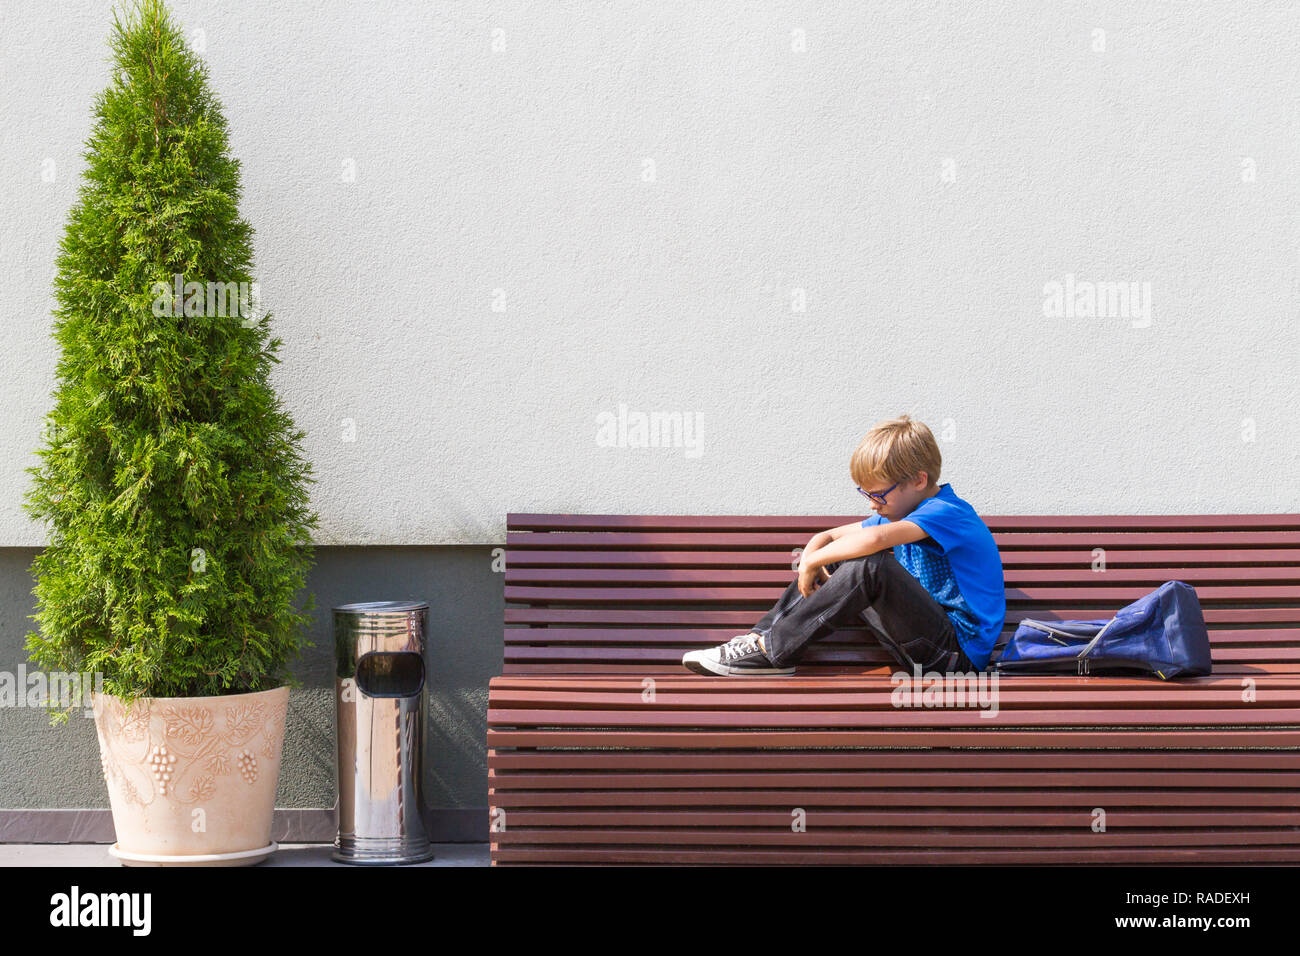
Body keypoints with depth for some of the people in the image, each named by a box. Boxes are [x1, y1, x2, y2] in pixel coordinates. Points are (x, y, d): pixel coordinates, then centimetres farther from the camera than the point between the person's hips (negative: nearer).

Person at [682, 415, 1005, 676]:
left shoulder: (944, 512, -18)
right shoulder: (898, 512, 13)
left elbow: (873, 539, -36)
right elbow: (827, 537, 18)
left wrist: (812, 561, -21)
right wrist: (811, 563, -6)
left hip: (960, 652, -10)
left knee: (869, 566, -29)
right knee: (831, 566, 7)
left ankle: (772, 650, -22)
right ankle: (762, 636, -4)